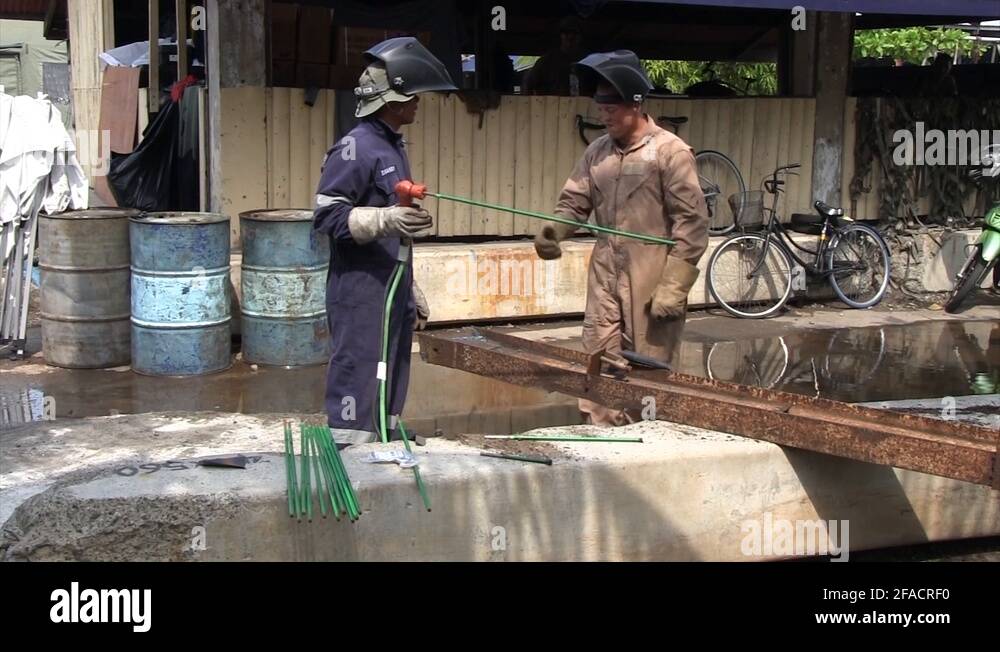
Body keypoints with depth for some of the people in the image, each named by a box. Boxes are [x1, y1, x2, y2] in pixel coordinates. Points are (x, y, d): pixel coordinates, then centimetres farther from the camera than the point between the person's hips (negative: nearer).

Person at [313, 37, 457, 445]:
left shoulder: (393, 147, 16)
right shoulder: (356, 147, -12)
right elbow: (326, 215, -17)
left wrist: (411, 291, 23)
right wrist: (384, 220, -30)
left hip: (392, 294, 9)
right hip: (361, 296, -9)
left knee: (390, 391, 14)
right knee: (359, 392, -8)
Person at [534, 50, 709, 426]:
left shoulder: (670, 151, -7)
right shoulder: (597, 152, 10)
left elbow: (692, 222, -10)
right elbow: (574, 202, 11)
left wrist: (673, 288, -15)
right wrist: (553, 230, -13)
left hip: (651, 290, -5)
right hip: (604, 285, 6)